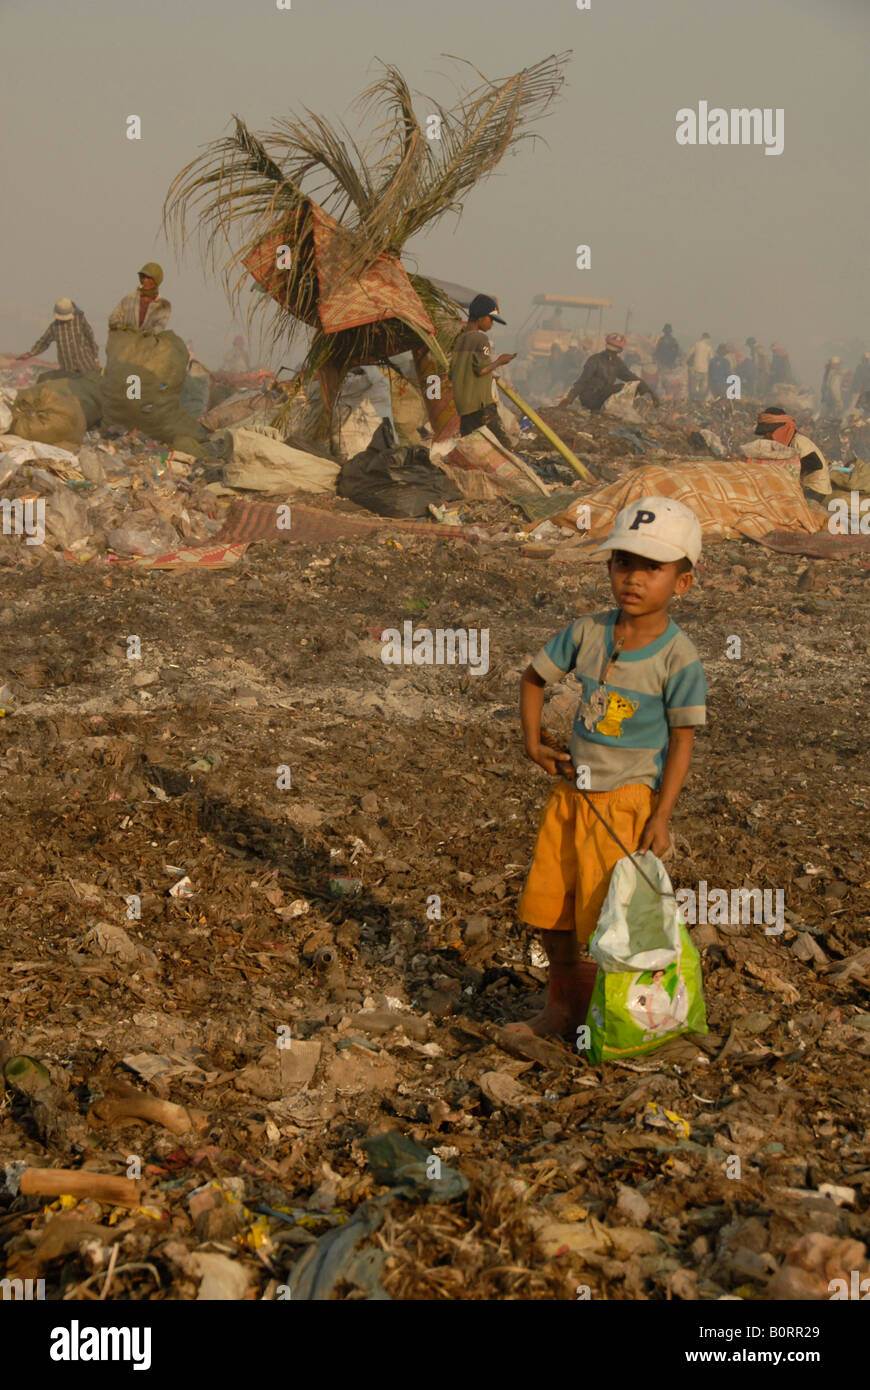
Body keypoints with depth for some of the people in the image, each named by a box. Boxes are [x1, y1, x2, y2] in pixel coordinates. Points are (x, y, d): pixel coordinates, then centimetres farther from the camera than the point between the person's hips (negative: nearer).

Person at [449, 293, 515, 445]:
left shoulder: (459, 340, 15)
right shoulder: (480, 339, -8)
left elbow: (451, 374, 17)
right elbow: (481, 368, -18)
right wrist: (498, 362, -2)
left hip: (461, 406, 8)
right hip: (480, 404, -8)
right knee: (502, 445, -8)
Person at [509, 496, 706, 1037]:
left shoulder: (678, 657, -14)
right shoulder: (588, 632, -1)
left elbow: (683, 739, -12)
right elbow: (535, 677, 14)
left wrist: (662, 815, -15)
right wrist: (534, 741, 6)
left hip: (628, 797, -5)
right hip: (572, 790, 5)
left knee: (604, 915, 0)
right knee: (549, 906, 12)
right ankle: (563, 1006, 31)